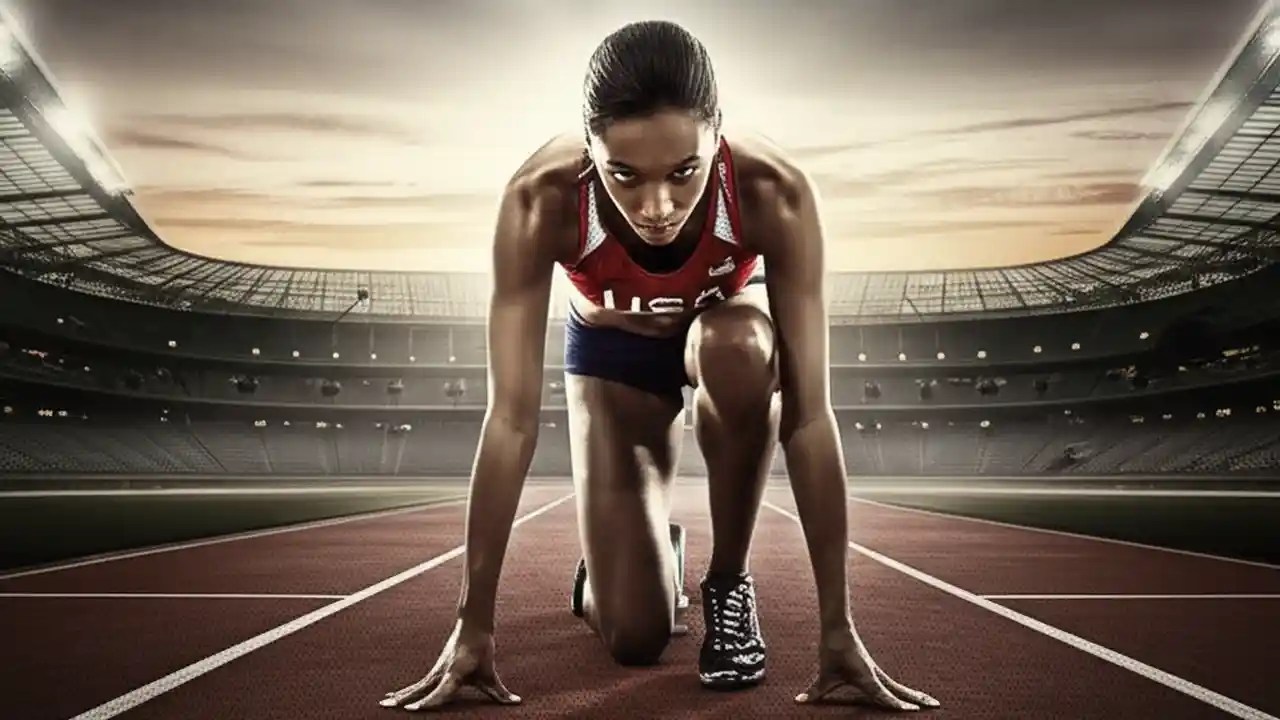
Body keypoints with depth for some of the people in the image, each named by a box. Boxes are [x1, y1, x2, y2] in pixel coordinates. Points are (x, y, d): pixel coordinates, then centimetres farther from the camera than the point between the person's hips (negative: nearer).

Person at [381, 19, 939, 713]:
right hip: (610, 349, 0)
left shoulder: (774, 193, -36)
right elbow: (511, 417, -34)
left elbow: (809, 414, -35)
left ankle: (729, 580, -14)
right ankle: (633, 547, 29)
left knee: (739, 350, -40)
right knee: (632, 635, -9)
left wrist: (838, 628, -33)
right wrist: (473, 627, -31)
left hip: (725, 326, 1)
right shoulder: (541, 198, -36)